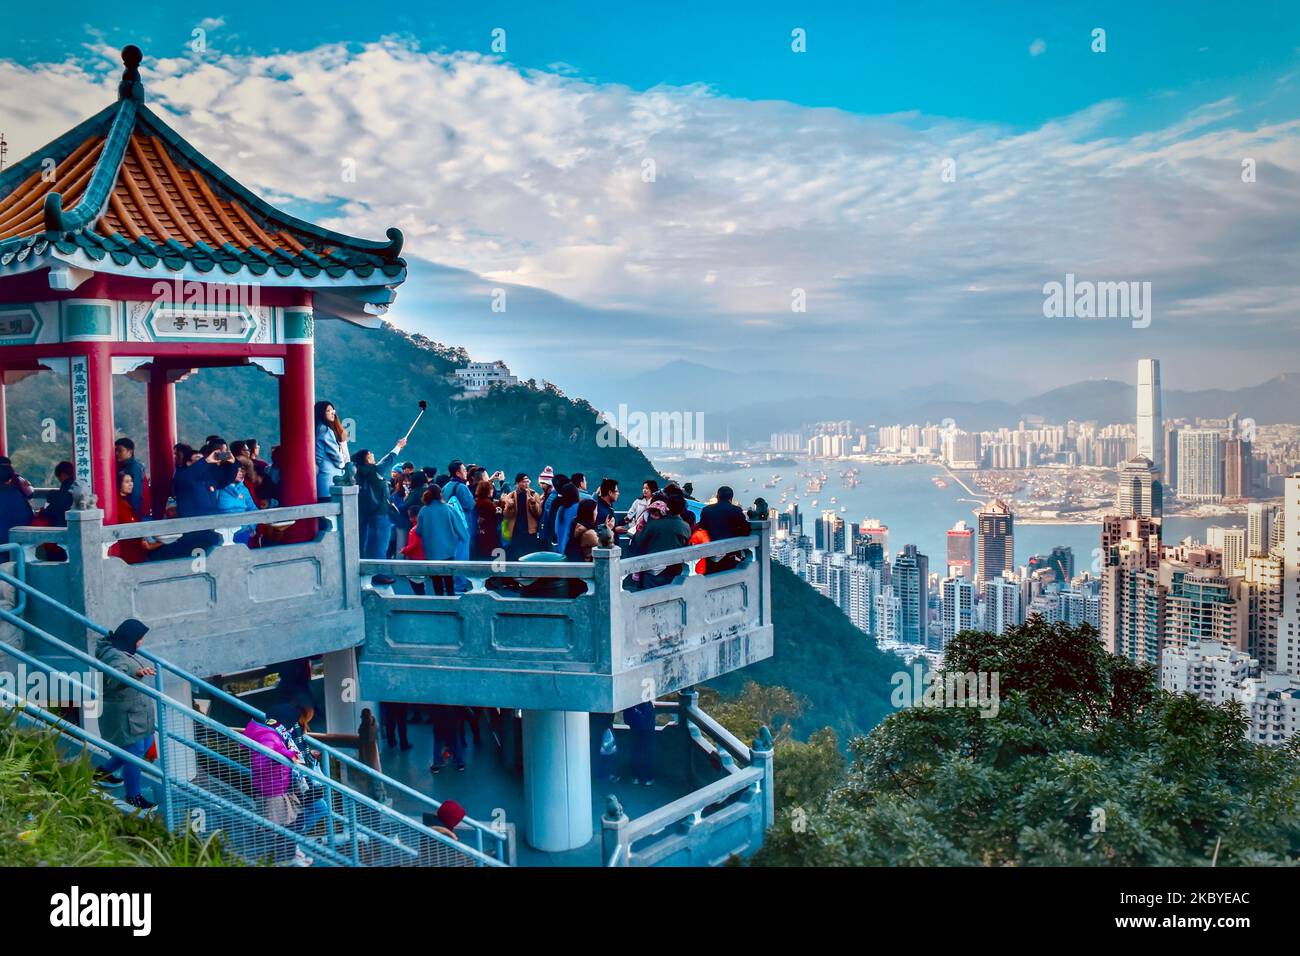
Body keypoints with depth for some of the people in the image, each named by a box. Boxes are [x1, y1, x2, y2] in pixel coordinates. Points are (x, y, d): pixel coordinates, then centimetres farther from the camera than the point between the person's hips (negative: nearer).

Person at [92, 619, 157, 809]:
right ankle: (133, 797, 14)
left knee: (145, 744, 21)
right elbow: (115, 679, -46)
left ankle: (105, 771, 36)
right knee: (134, 752, -1)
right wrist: (136, 674, -61)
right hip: (125, 716, -11)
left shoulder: (125, 652, 5)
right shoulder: (115, 657, -26)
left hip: (138, 712, 11)